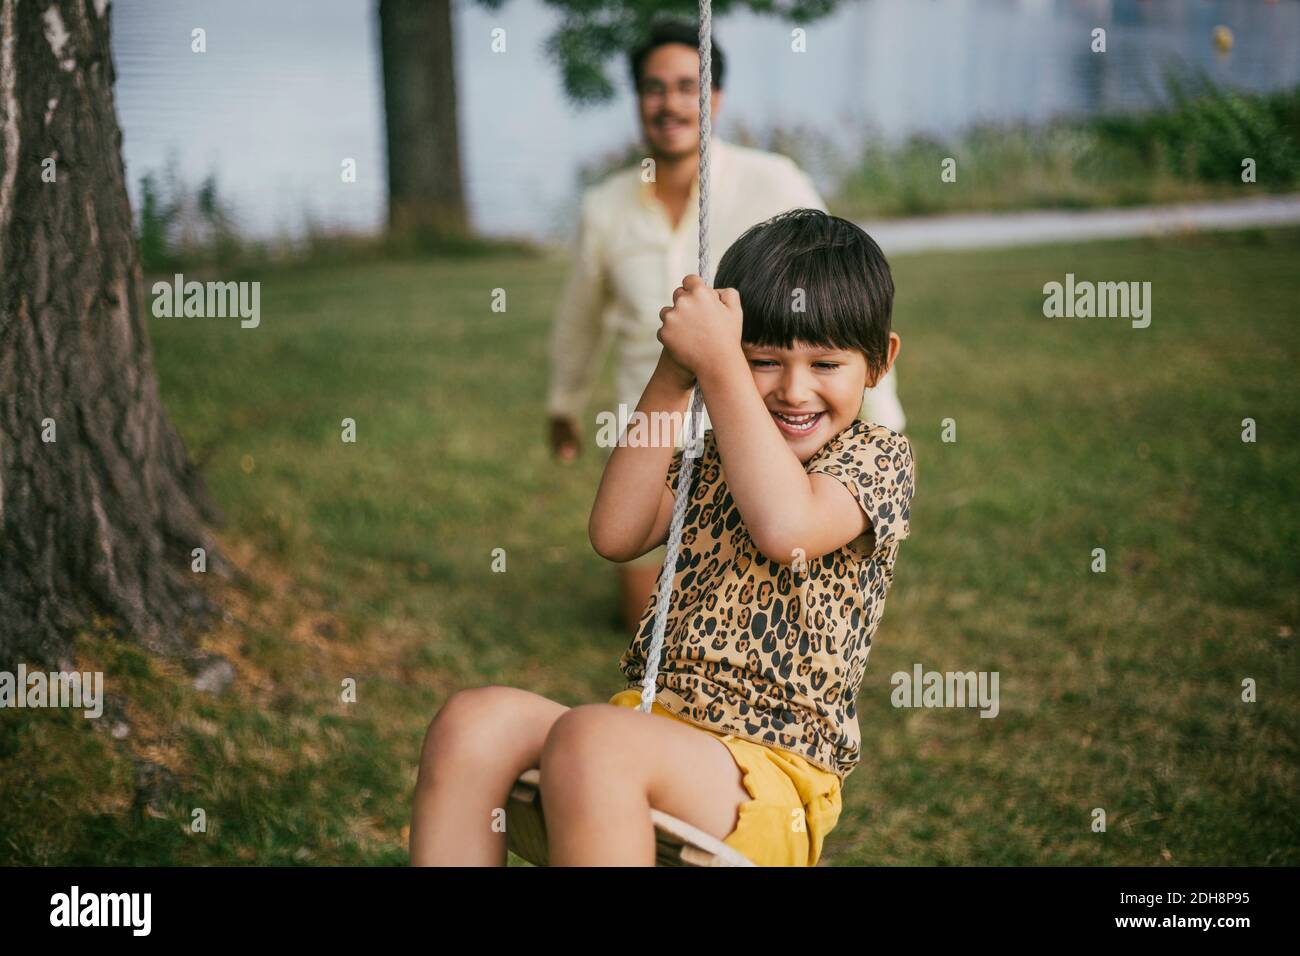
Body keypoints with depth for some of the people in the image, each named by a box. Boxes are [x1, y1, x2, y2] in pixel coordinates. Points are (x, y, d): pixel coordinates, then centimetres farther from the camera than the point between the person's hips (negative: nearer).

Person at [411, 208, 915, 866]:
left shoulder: (879, 457, 3)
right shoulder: (714, 455, 21)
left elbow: (786, 527, -19)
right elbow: (616, 535, 5)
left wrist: (718, 363, -15)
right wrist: (672, 378, 0)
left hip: (774, 768, -6)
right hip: (651, 717, 6)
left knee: (587, 737, -36)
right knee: (473, 721, -22)